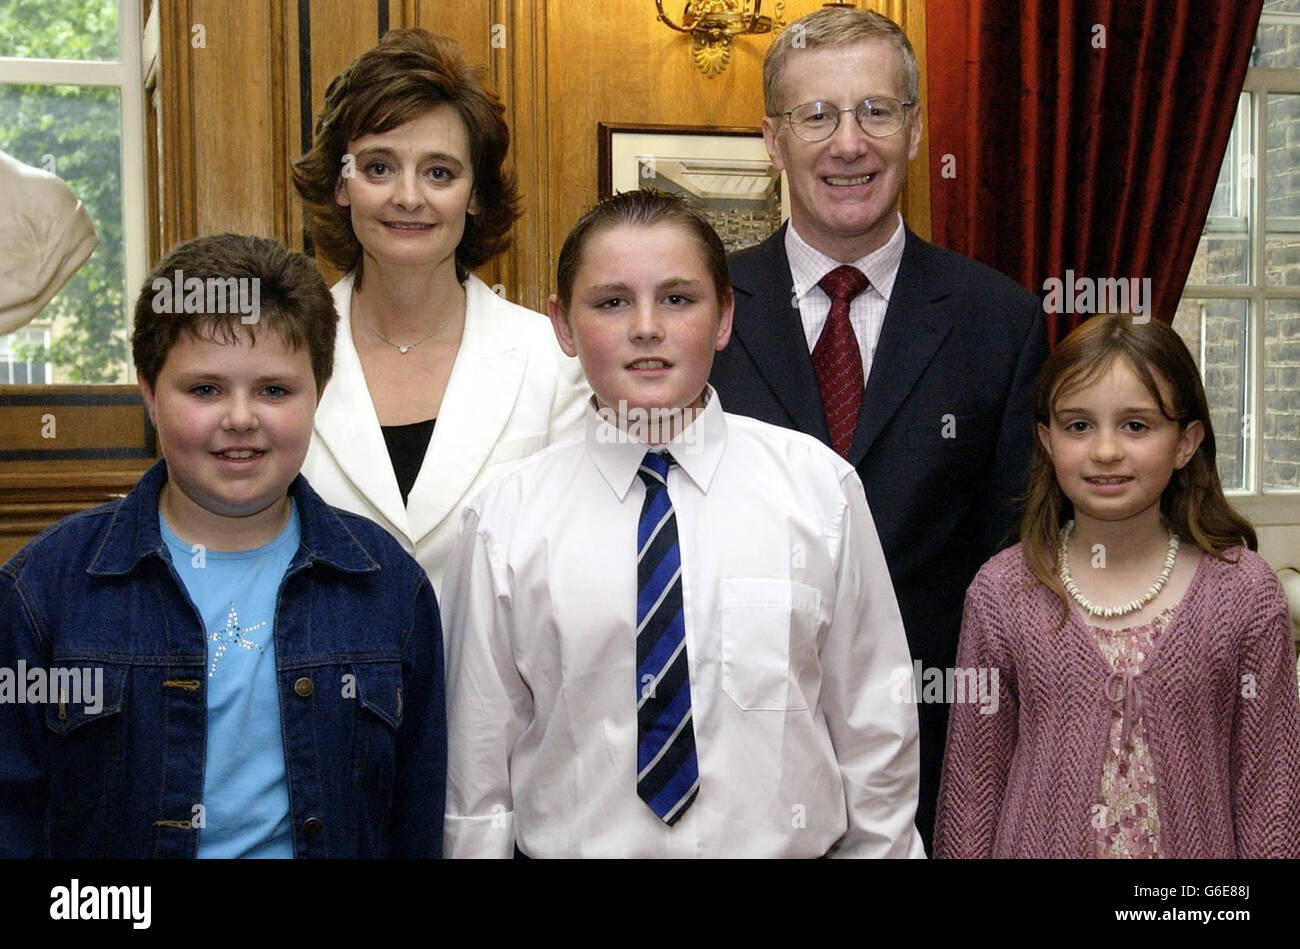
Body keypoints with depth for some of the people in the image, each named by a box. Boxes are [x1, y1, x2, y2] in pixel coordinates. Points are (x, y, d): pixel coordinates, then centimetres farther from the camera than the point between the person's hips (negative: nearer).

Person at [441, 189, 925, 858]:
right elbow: (478, 766, -2)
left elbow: (874, 728, -2)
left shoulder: (819, 486, -6)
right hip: (574, 845, 0)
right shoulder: (505, 520, -7)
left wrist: (882, 846, -1)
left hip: (787, 842, 1)